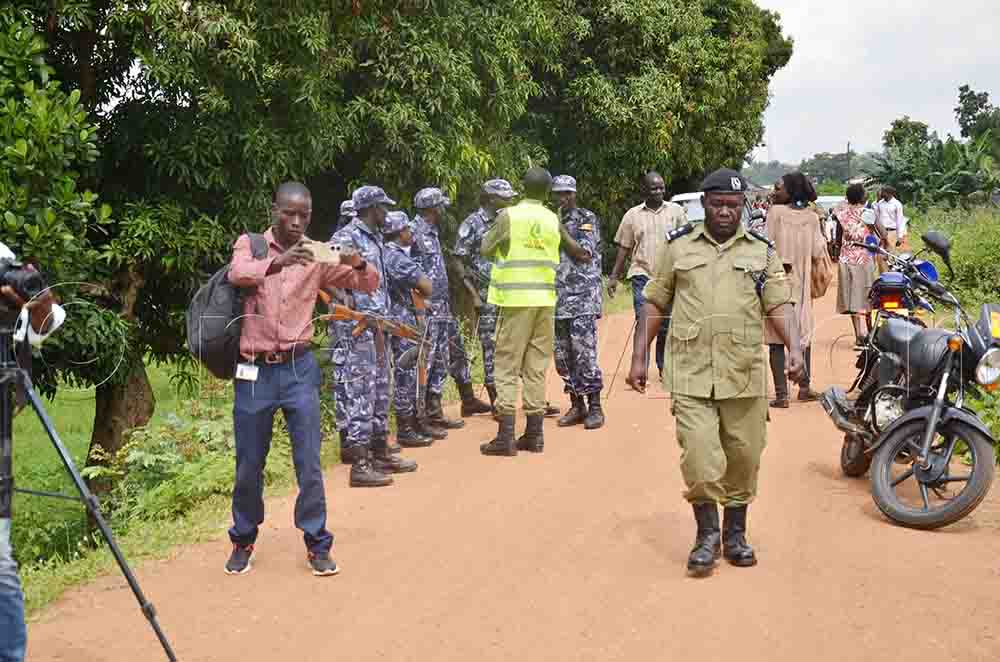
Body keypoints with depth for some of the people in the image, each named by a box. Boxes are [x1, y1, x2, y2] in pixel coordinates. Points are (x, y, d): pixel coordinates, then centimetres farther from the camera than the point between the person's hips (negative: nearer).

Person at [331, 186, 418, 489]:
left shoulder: (375, 238, 15)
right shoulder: (346, 238, -12)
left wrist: (382, 321, 18)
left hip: (376, 327, 10)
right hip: (356, 330, -10)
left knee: (380, 391, 15)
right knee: (359, 393, -7)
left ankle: (380, 452, 26)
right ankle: (360, 463, -3)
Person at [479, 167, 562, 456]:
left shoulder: (509, 216, -6)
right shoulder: (553, 219, 5)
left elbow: (486, 250, 3)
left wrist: (494, 231, 19)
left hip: (516, 298, -4)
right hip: (545, 298, 4)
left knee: (508, 366, 0)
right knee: (536, 367, 10)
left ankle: (505, 436, -4)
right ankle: (534, 434, 13)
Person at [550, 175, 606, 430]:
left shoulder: (587, 219, -1)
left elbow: (584, 254, -12)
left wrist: (560, 229, -9)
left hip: (582, 297, -6)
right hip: (557, 299, 6)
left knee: (585, 354, -10)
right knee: (563, 356, 7)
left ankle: (594, 407, -3)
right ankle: (576, 406, 16)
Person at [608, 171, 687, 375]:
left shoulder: (676, 211, 6)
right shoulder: (633, 215, 6)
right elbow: (624, 248, 9)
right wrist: (614, 277, 6)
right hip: (642, 274, -1)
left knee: (666, 325, 8)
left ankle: (664, 368, 21)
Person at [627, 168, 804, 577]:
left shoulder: (761, 251, 11)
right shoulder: (678, 246, 9)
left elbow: (779, 304, 4)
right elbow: (654, 303, 11)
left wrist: (794, 348, -13)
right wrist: (639, 357, 6)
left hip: (744, 375, 2)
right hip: (691, 374, -1)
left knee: (743, 458, 7)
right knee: (700, 458, -9)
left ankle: (735, 534, 25)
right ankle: (707, 533, 10)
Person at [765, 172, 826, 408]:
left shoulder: (776, 212, -10)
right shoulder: (812, 217, 1)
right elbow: (818, 252, 1)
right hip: (801, 284, 4)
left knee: (777, 340, -1)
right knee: (804, 335, 19)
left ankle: (781, 394, -4)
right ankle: (804, 388, 24)